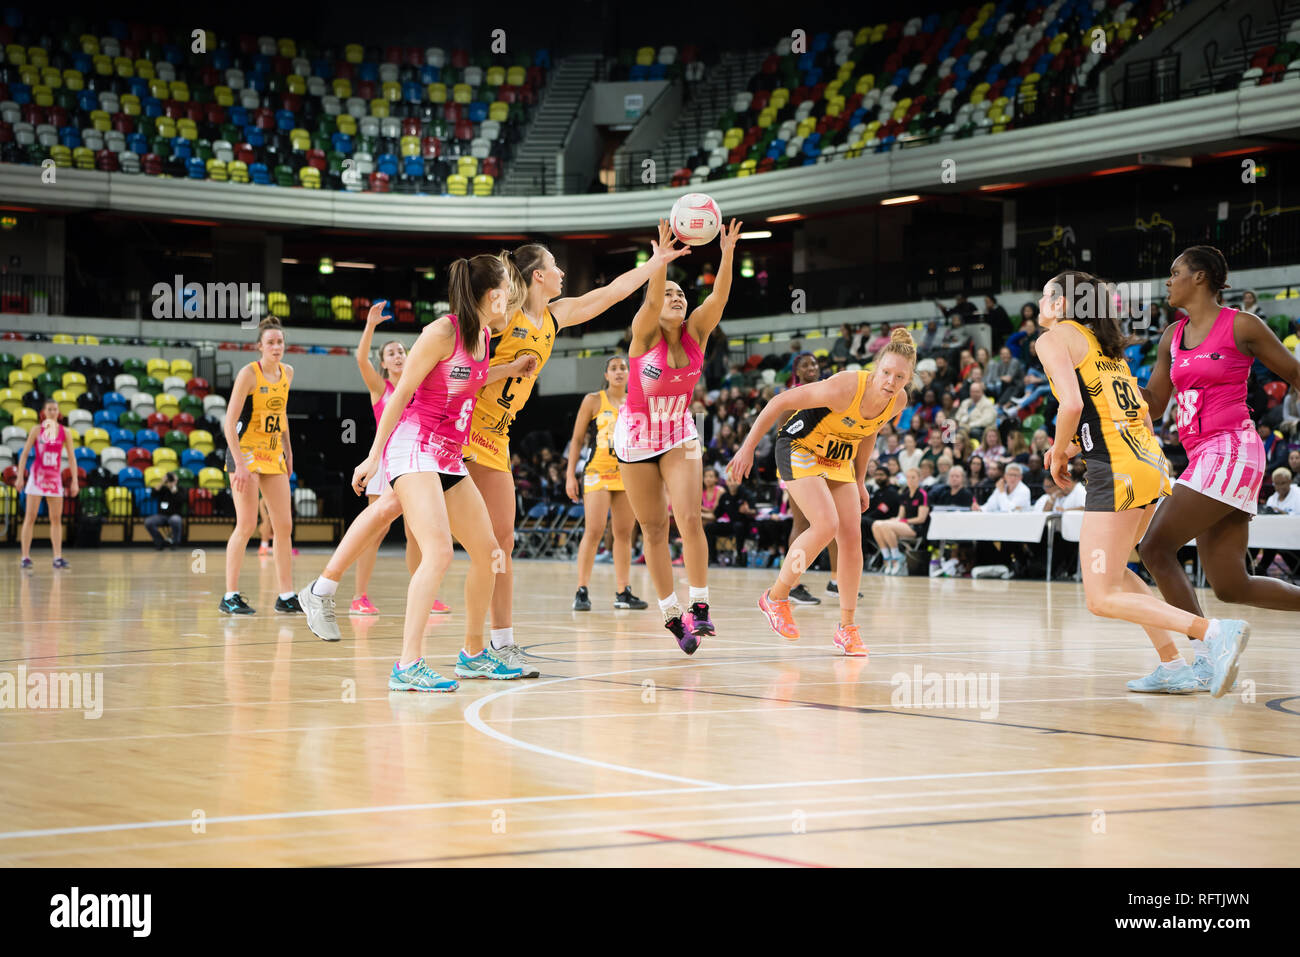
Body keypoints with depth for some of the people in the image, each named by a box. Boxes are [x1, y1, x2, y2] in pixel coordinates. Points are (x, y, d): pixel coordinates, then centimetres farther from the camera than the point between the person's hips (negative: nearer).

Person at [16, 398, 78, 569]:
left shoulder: (64, 432, 3)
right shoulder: (37, 429, -2)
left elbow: (71, 458, 5)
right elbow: (24, 453, -1)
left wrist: (74, 481, -1)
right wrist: (20, 476, -8)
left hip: (55, 477, 3)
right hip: (37, 475, -3)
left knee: (56, 518, 3)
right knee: (30, 516, -5)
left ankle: (58, 557, 5)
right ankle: (25, 557, -4)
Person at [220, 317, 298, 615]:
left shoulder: (287, 373, 6)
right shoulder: (249, 373, -13)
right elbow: (229, 422, -17)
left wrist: (288, 450, 19)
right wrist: (239, 465, -23)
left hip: (274, 455, 6)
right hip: (246, 453, -6)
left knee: (284, 526, 3)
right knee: (246, 525, -11)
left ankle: (286, 596, 9)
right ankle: (230, 597, -5)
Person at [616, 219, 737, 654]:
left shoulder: (696, 330, -6)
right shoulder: (644, 332, -14)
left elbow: (718, 296, -22)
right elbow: (650, 300, -35)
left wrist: (727, 256, -39)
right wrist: (659, 264, -53)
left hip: (679, 433, 2)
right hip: (637, 433, -2)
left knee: (689, 518, -15)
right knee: (653, 527, 2)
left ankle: (699, 608, -11)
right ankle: (671, 613, 11)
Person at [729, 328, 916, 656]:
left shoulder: (898, 401, -12)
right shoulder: (844, 388, -33)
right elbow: (781, 402, -24)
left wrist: (860, 482, 13)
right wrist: (748, 448, -18)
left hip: (839, 460, 6)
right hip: (799, 448, -6)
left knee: (852, 537, -2)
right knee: (826, 525, -23)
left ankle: (847, 627, 9)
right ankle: (776, 597, -3)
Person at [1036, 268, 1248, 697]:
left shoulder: (1055, 339, -1)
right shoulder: (1103, 344, 22)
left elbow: (1072, 404, -17)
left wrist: (1060, 453, 0)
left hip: (1119, 472, -9)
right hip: (1151, 463, 9)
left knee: (1102, 598, -5)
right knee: (1110, 570, 24)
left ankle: (1214, 632, -20)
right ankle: (1173, 666, 16)